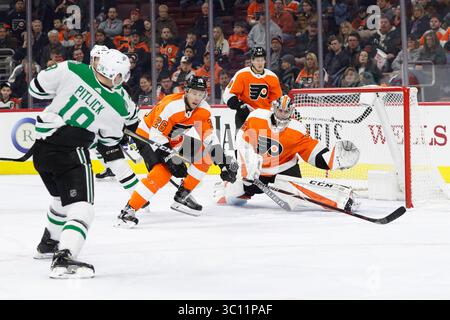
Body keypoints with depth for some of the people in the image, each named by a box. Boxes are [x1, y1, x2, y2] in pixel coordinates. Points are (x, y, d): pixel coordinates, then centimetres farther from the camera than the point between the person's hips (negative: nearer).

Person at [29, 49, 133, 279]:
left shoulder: (71, 70, -5)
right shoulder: (118, 106, -8)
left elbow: (37, 87, 5)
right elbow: (109, 139, 9)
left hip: (41, 147, 7)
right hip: (70, 152, -7)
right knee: (81, 207, -7)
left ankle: (49, 242, 51)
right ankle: (63, 259, -28)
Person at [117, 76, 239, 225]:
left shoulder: (203, 109, -10)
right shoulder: (171, 106, -31)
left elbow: (209, 136, -4)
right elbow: (156, 135, -29)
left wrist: (223, 160, -14)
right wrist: (171, 158, -34)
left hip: (173, 139, 8)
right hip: (148, 136, -8)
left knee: (205, 156, -3)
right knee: (162, 174, -28)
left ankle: (182, 196, 7)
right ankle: (128, 211, -25)